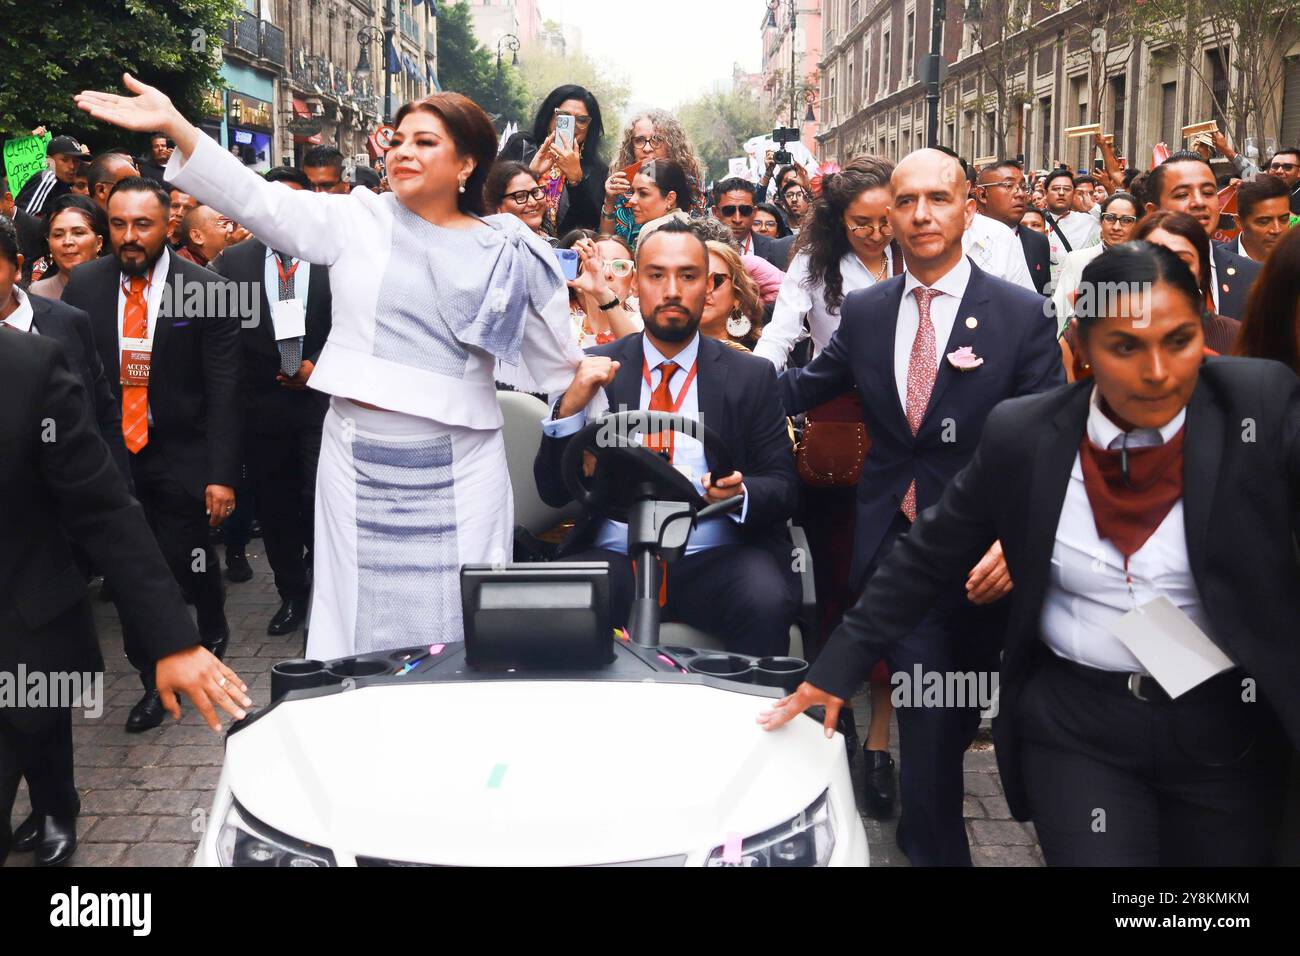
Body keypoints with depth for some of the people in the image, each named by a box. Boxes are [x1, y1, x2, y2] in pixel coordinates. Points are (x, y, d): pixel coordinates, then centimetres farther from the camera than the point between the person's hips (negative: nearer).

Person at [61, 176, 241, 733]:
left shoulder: (205, 291, -10)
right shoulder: (83, 286, 0)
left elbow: (223, 390, -10)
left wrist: (222, 474, -14)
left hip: (181, 456, -3)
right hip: (108, 453, 3)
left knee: (190, 564, 0)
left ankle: (213, 631, 36)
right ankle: (153, 681, 25)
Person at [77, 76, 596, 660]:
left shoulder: (508, 256, 4)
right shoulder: (356, 221, 4)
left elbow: (558, 363, 11)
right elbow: (257, 199, -5)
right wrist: (174, 125, -15)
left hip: (458, 467, -1)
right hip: (357, 458, 1)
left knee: (461, 627, 2)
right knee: (362, 617, 8)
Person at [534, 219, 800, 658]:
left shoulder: (751, 376, 9)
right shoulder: (597, 369, 9)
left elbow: (783, 487, 7)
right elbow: (553, 491, 4)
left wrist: (741, 493, -16)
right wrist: (571, 406, -12)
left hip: (716, 556, 0)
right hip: (614, 556, 0)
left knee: (766, 603, -31)